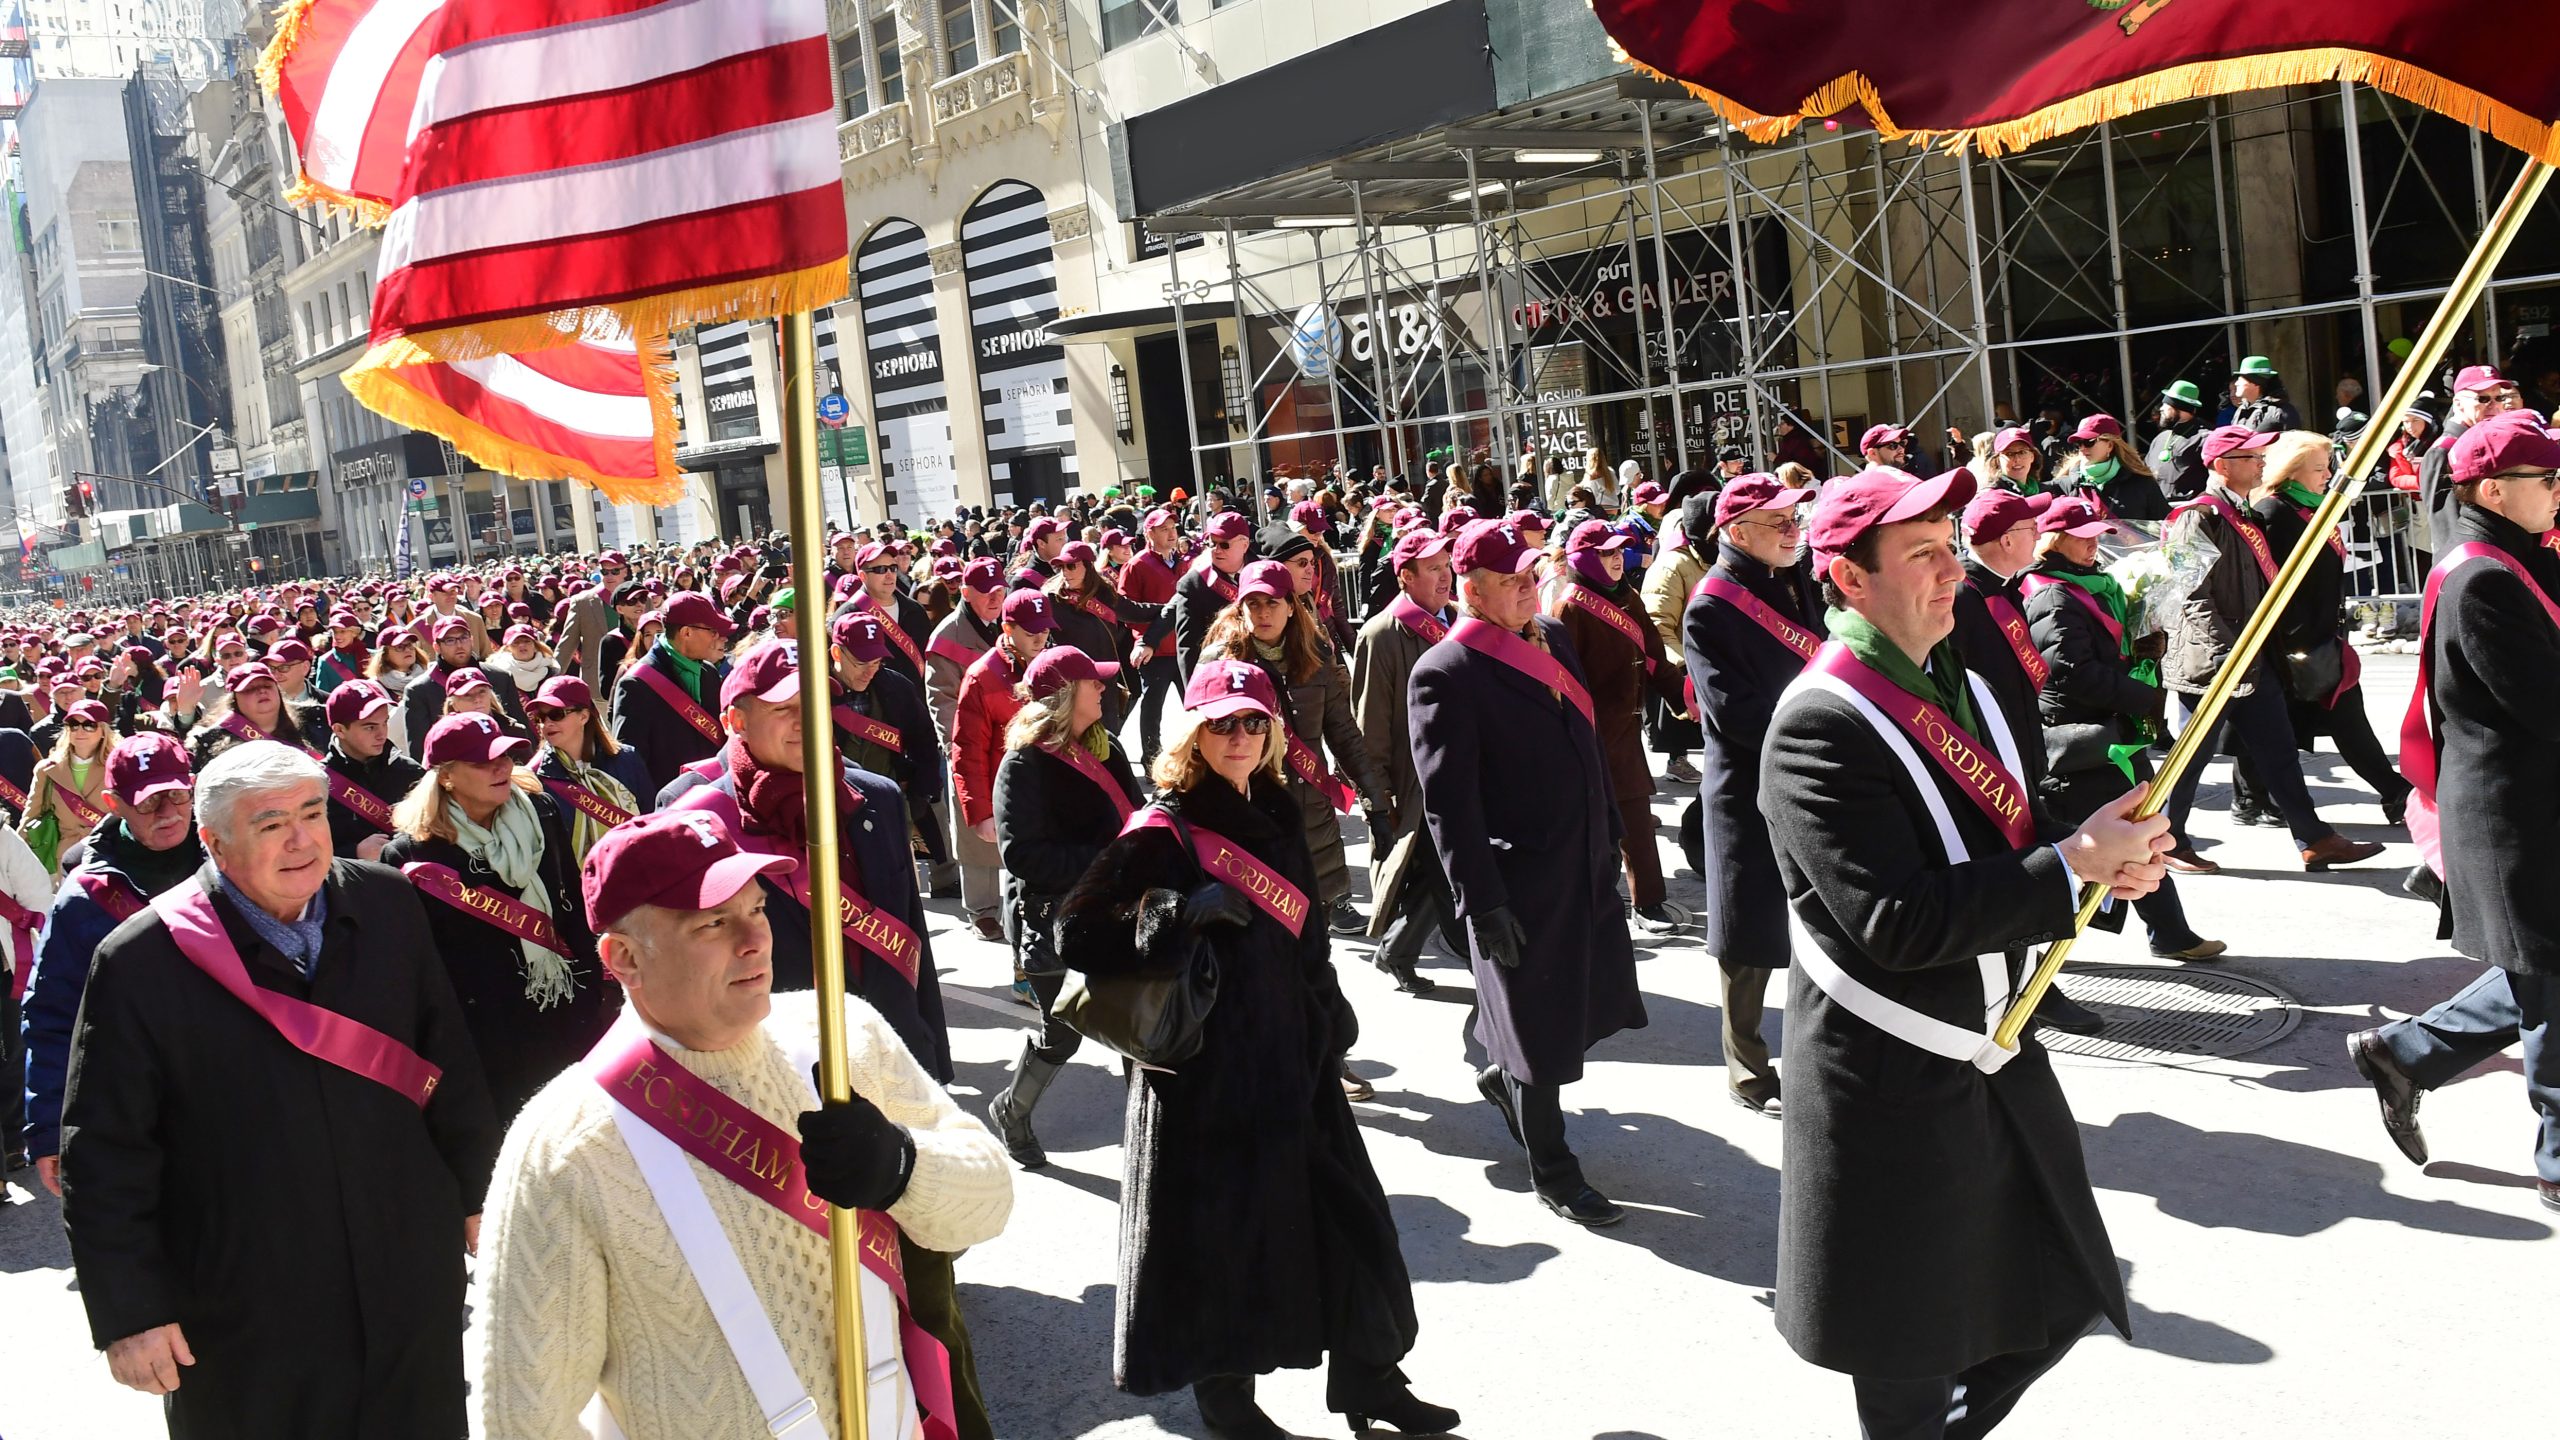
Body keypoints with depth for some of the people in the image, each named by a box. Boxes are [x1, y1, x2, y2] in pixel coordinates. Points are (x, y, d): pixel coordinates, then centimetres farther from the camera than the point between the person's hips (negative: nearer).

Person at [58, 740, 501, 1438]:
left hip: (410, 1276, 3)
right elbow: (105, 1151, -10)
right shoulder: (141, 962, -14)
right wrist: (128, 1313, -10)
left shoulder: (387, 904, -3)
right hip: (243, 1317, -3)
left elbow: (447, 1060, 7)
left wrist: (477, 1192, 11)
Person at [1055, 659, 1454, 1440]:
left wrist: (1332, 1020, 19)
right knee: (1220, 1228, 2)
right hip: (1206, 1070, -7)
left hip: (1292, 1055, 7)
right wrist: (1184, 913, -27)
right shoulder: (1163, 833, -11)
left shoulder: (1276, 814, 9)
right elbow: (1078, 935, -18)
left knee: (1344, 1215, 11)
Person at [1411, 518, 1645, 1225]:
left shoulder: (1552, 638, 8)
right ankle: (1552, 1171, 24)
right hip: (1522, 881, -7)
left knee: (1592, 1005, 15)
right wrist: (1482, 903, -20)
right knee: (1540, 1031, 6)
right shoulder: (1446, 672, -15)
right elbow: (1448, 801, -18)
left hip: (1586, 868, 7)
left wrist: (1609, 831, 16)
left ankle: (1504, 1076, 42)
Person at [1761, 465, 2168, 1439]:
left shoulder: (1957, 682, 7)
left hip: (1995, 1059, 8)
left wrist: (2105, 851, -8)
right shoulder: (1819, 726, -21)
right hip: (1889, 1091, -8)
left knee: (2057, 1307, 18)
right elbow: (1896, 920, -28)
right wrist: (2073, 869, -24)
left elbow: (2009, 837, 14)